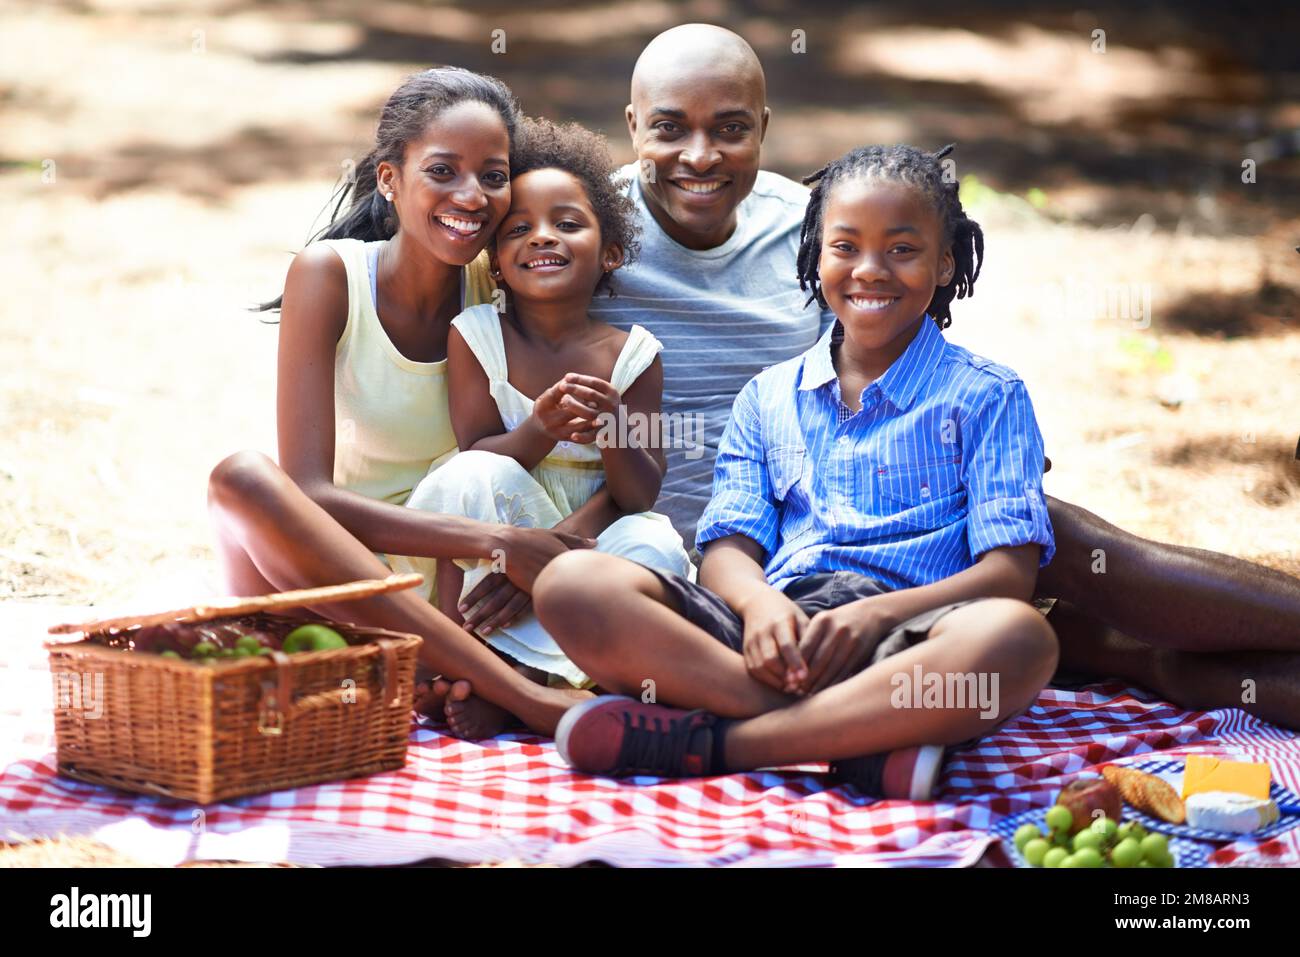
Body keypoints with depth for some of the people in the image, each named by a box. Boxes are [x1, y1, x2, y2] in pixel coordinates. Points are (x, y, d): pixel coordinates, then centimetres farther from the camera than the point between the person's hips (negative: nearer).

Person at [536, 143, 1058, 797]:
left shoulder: (985, 397, 14)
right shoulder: (769, 398, 24)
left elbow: (1010, 573, 2)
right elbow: (727, 550, 13)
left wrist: (877, 613, -17)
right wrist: (758, 601, -14)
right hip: (772, 633, 3)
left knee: (1017, 638, -38)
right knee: (570, 582, -22)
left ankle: (702, 742, -31)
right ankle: (862, 741, -32)